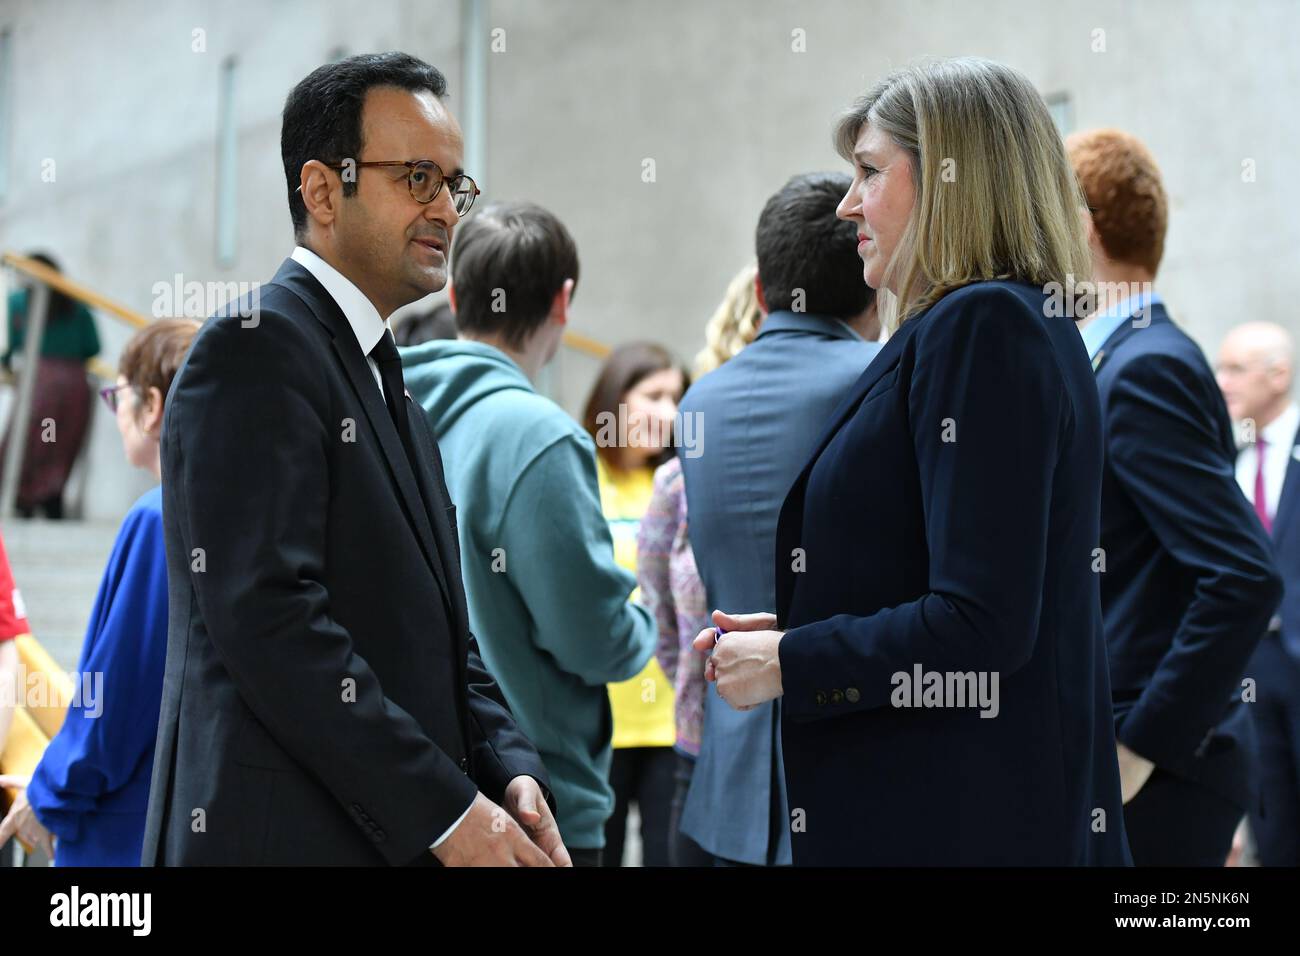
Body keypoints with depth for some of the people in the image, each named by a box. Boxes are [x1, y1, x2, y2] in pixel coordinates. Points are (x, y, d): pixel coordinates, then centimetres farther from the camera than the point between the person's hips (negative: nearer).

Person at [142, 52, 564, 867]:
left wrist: (508, 769, 0)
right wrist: (446, 811, -19)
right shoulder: (255, 348, -11)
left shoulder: (391, 384, 17)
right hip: (287, 833, -9)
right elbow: (268, 617, -21)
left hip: (393, 831, 9)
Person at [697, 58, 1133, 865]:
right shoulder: (1024, 327, 15)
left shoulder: (981, 325, -15)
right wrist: (802, 632, 11)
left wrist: (790, 663, -10)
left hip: (954, 820, -9)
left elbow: (980, 625, -22)